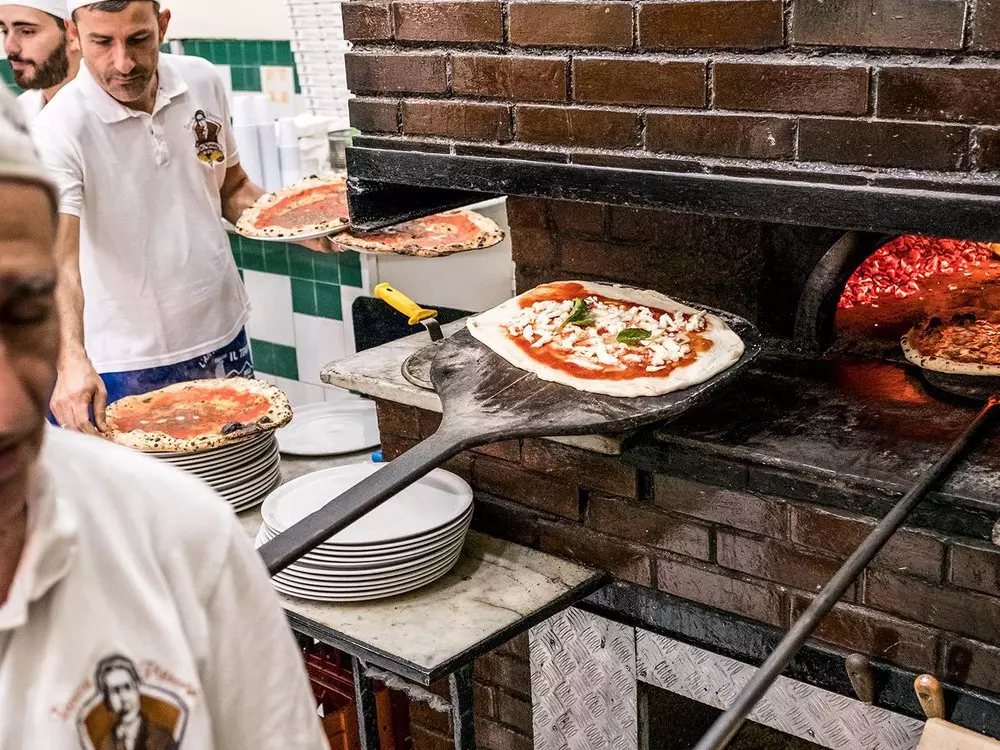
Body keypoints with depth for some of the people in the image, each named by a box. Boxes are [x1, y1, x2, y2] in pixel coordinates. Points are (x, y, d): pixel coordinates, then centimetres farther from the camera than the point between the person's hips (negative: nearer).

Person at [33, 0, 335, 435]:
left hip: (224, 344, 5)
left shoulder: (203, 82, -1)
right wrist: (72, 361, -44)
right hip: (127, 372, -5)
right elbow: (57, 257, -28)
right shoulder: (59, 130, -18)